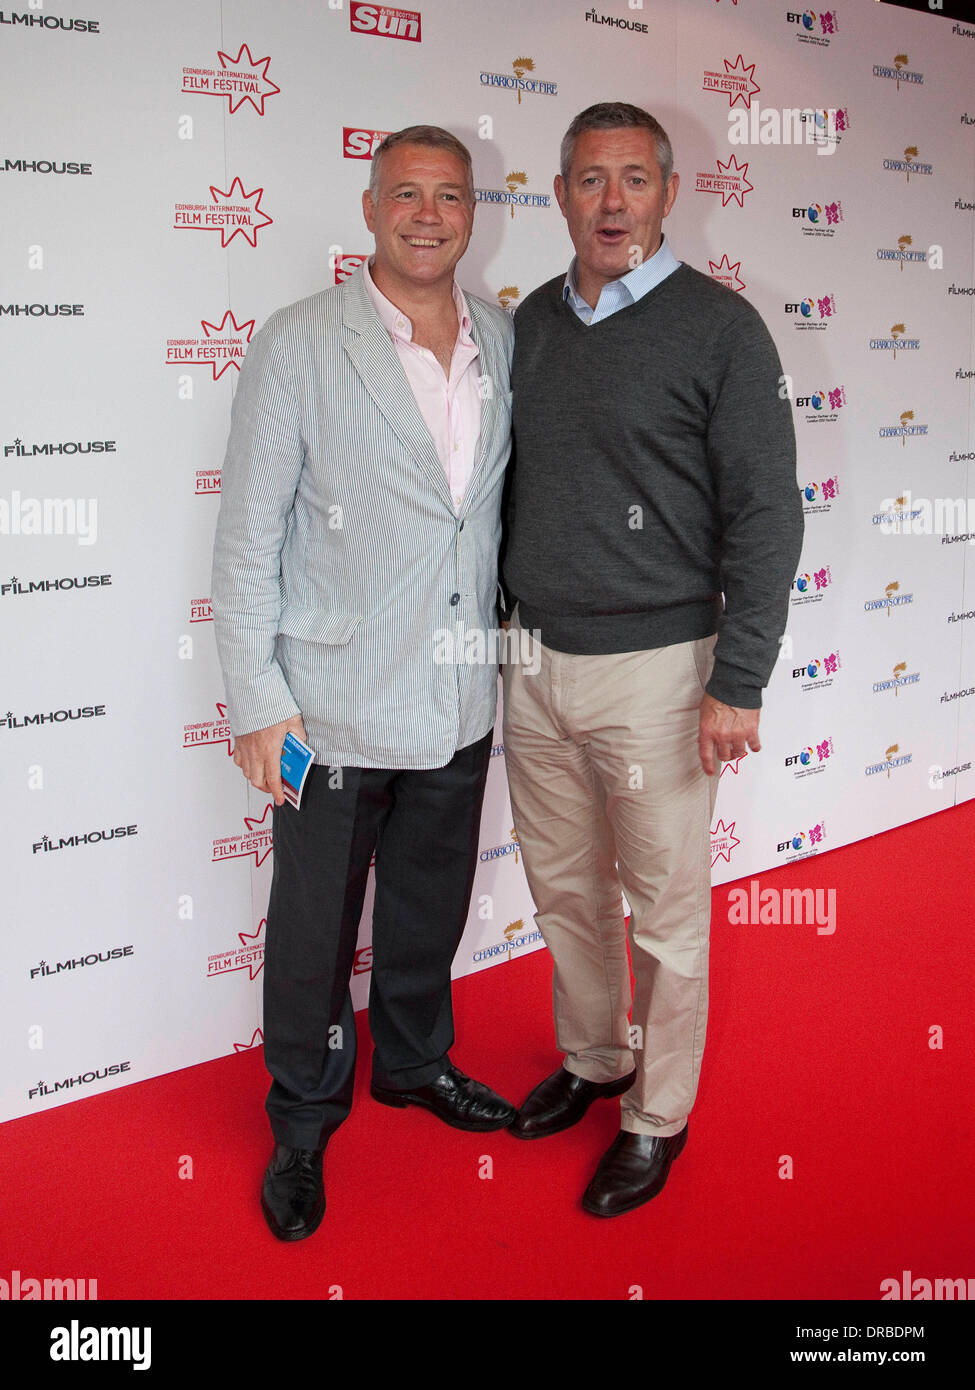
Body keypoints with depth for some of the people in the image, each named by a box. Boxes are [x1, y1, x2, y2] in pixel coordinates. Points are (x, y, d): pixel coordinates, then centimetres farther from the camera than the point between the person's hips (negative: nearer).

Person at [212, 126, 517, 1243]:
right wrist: (256, 698, -13)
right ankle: (304, 1120, 31)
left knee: (431, 906, 21)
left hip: (461, 702, 5)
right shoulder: (300, 344, -10)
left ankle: (413, 1062, 46)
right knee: (315, 929, 10)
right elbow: (248, 534, -10)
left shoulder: (504, 342, 4)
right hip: (338, 708, -4)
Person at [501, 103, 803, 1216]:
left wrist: (738, 683, -14)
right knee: (564, 889, 18)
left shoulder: (719, 327, -8)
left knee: (664, 910, 6)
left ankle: (658, 1115, 25)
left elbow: (764, 516, -10)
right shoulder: (532, 322, 9)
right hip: (535, 665, 6)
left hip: (653, 669, -5)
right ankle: (593, 1059, 39)